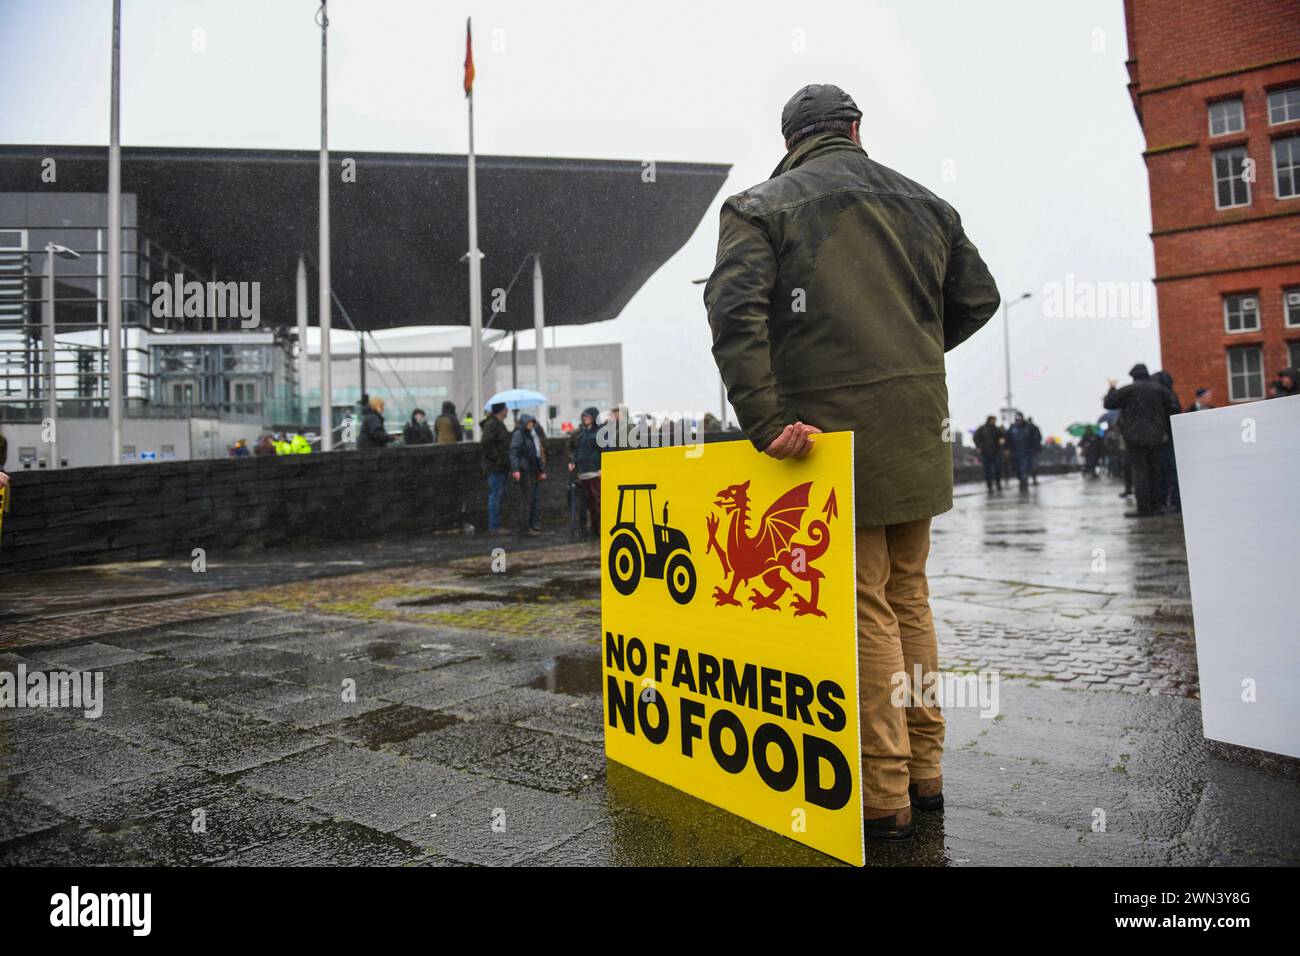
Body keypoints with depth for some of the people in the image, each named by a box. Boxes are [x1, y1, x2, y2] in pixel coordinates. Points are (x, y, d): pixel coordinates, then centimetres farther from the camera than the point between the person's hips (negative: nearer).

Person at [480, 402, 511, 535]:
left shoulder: (499, 424, 18)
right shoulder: (491, 424, -15)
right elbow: (486, 444, -24)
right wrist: (497, 458, -22)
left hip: (501, 466, 11)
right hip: (495, 466, -11)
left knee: (499, 495, 13)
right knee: (495, 495, -7)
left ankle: (494, 525, 20)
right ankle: (494, 527, -4)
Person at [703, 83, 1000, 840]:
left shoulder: (761, 206, 1)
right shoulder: (924, 202, 16)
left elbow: (735, 309, -15)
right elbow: (978, 298, 19)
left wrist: (763, 418, -19)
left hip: (833, 429, -5)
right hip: (918, 428, 5)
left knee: (864, 605, 0)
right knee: (908, 594, 16)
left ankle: (883, 795, 10)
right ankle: (926, 770, 26)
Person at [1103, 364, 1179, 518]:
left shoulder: (1128, 390, -6)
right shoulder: (1159, 388, 7)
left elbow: (1108, 403, -2)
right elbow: (1174, 408, 3)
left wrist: (1112, 388, 15)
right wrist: (1166, 430, 10)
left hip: (1135, 436, -4)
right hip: (1155, 436, 4)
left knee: (1139, 471, -5)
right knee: (1154, 470, 12)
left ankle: (1143, 508, -8)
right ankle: (1154, 506, 15)